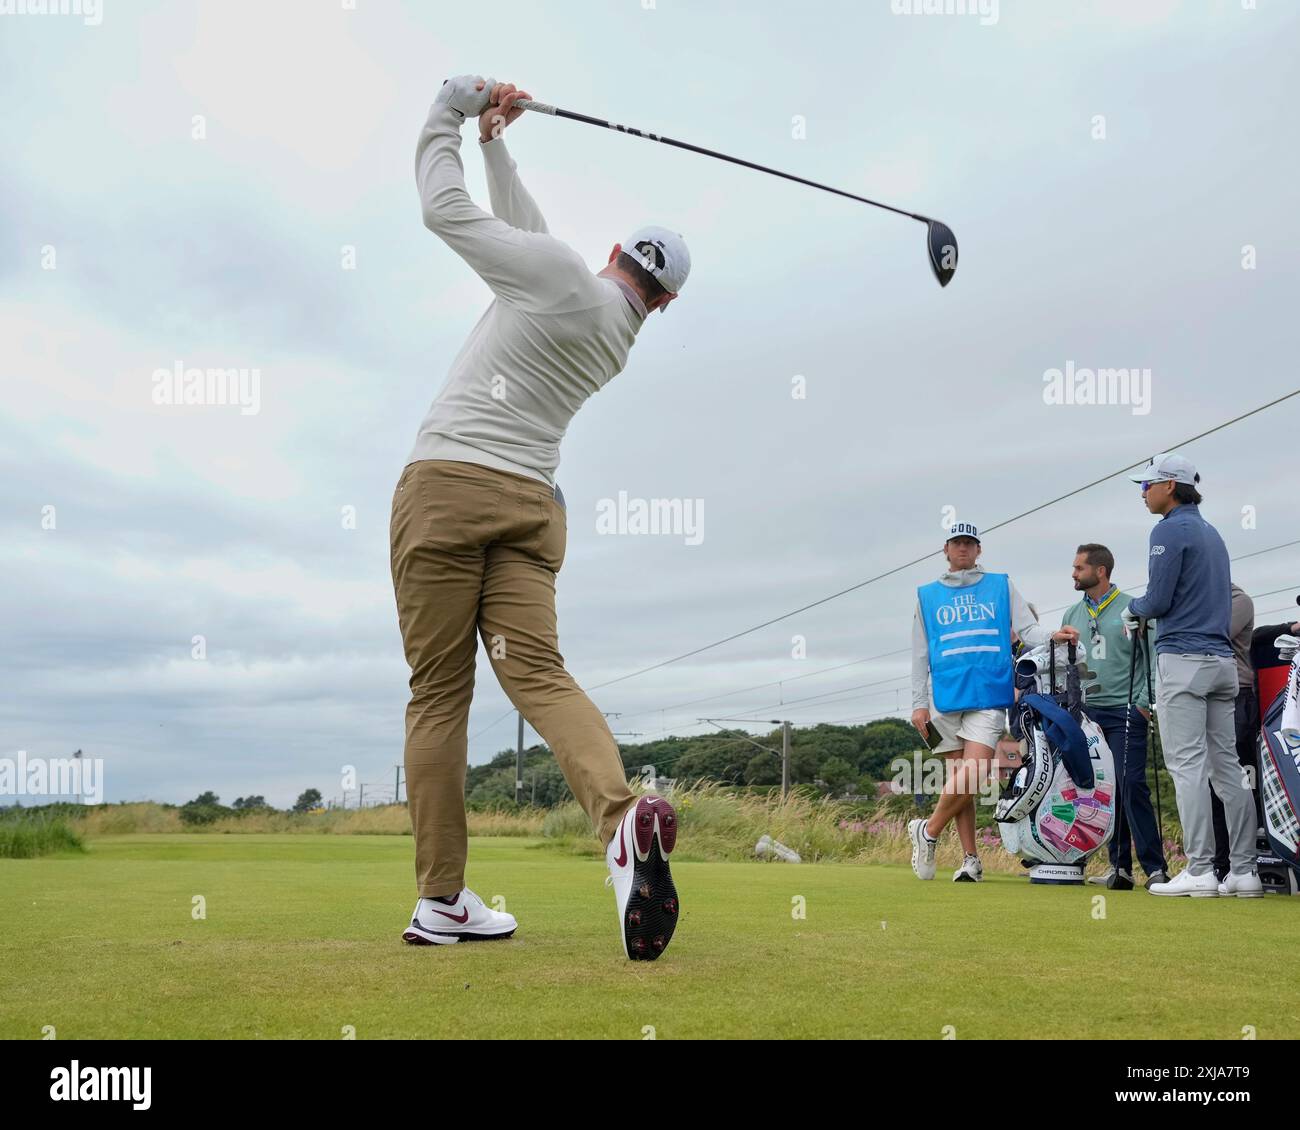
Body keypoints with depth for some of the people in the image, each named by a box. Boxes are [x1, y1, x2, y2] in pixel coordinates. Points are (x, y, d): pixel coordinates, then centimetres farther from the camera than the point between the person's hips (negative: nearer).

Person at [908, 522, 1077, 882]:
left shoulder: (1002, 586, 15)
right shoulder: (927, 595, 16)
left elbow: (1027, 628, 8)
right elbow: (920, 655, 13)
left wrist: (1052, 636, -14)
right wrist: (919, 703, 6)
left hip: (990, 696, -1)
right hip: (945, 697, 1)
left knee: (974, 774, -15)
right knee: (958, 778, 2)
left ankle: (927, 831, 3)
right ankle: (970, 860, 9)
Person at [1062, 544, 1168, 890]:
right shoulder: (1072, 615, 15)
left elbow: (1153, 658, -3)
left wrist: (1145, 702, -10)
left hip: (1125, 711, -5)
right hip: (1087, 712, 5)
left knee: (1131, 786, -12)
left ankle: (1155, 867, -8)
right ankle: (1120, 867, 10)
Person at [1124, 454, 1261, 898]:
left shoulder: (1170, 530, -8)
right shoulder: (1211, 532, 20)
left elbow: (1159, 600, -13)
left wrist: (1132, 610, 7)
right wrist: (1144, 618, 21)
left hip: (1184, 660, -9)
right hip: (1222, 659, 9)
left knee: (1187, 765, -8)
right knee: (1226, 765, 8)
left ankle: (1200, 871, -9)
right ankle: (1243, 871, 8)